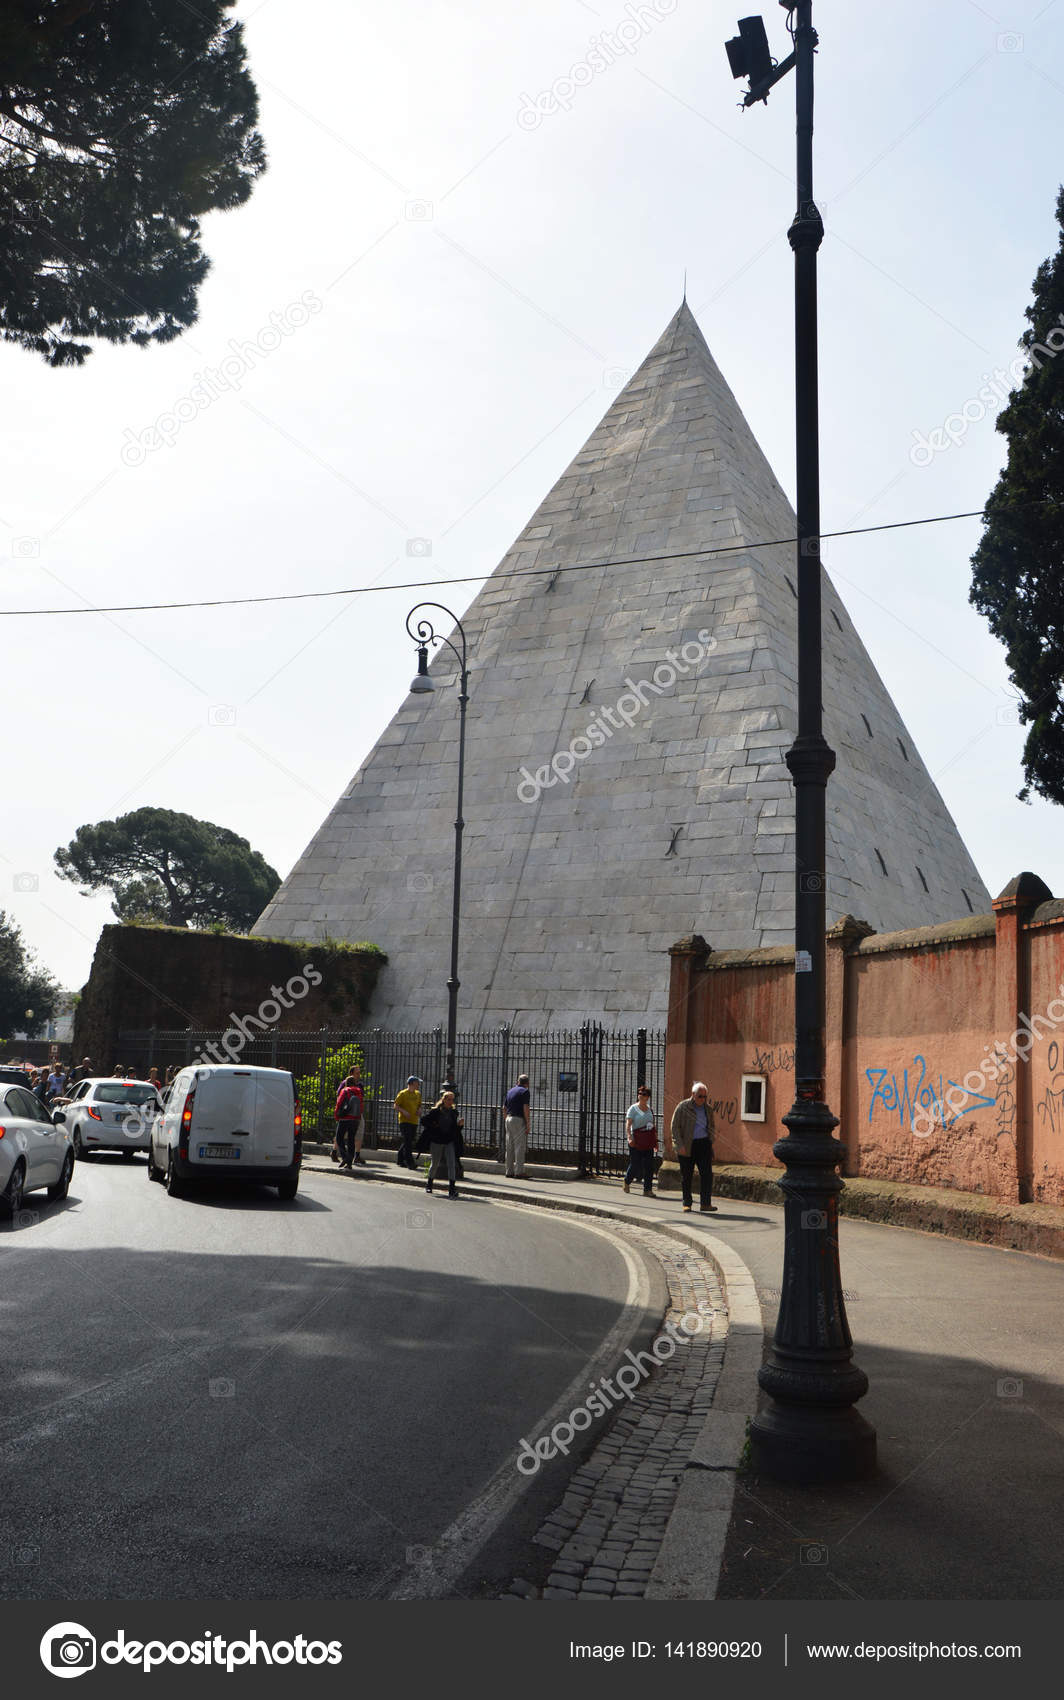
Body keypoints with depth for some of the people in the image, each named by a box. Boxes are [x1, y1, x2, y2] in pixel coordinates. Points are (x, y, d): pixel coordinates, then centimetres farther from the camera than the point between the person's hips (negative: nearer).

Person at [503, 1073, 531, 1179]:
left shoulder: (510, 1091, 16)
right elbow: (526, 1108, -14)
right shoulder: (525, 1091, -6)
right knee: (520, 1146, -6)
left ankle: (509, 1171, 12)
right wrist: (528, 1124, -12)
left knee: (509, 1147, 10)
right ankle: (518, 1172, -9)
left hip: (509, 1119, 7)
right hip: (519, 1120, -7)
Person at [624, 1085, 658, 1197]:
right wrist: (630, 1137, -24)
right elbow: (628, 1124, -11)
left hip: (648, 1141, 5)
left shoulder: (649, 1109, 14)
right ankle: (627, 1182, 27)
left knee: (649, 1166, 0)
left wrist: (655, 1141, 17)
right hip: (636, 1141, -5)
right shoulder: (633, 1108, -2)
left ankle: (648, 1190, 3)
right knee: (635, 1164, 0)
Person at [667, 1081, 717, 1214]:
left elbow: (711, 1126, 23)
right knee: (686, 1176, 3)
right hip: (687, 1146, -3)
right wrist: (680, 1145, -13)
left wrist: (711, 1142, 10)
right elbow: (674, 1127, -6)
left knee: (707, 1173, -8)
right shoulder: (683, 1107, -5)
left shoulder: (707, 1108, 9)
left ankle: (705, 1203, -7)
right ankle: (686, 1203, 13)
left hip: (704, 1144, 3)